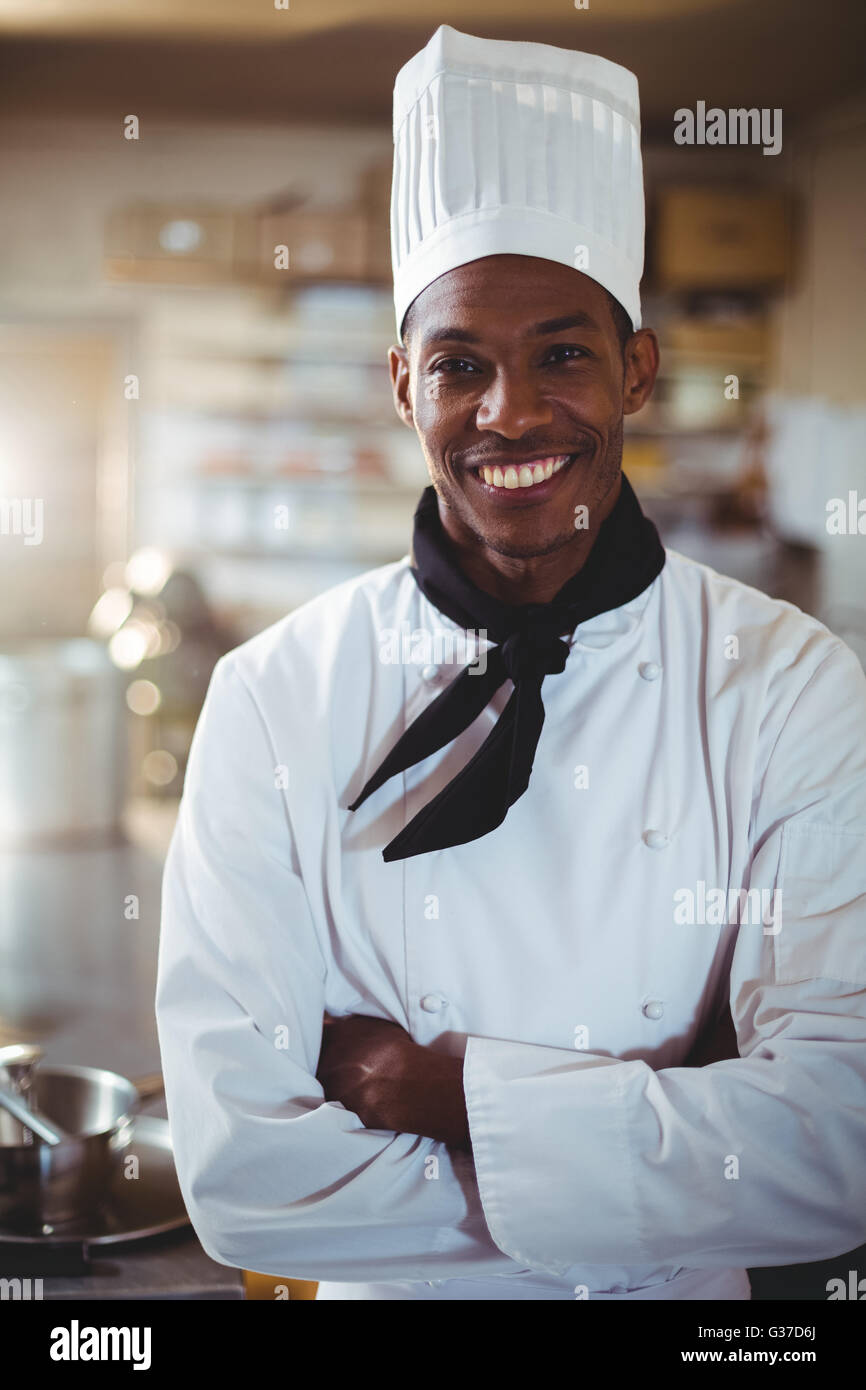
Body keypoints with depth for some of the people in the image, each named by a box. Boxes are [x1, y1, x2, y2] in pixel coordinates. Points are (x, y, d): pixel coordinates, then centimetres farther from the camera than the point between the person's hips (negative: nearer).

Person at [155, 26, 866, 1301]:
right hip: (383, 1293, 0)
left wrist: (454, 1094, -25)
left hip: (692, 1298, 1)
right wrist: (661, 1189, -22)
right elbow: (239, 1168, -21)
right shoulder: (276, 699, -17)